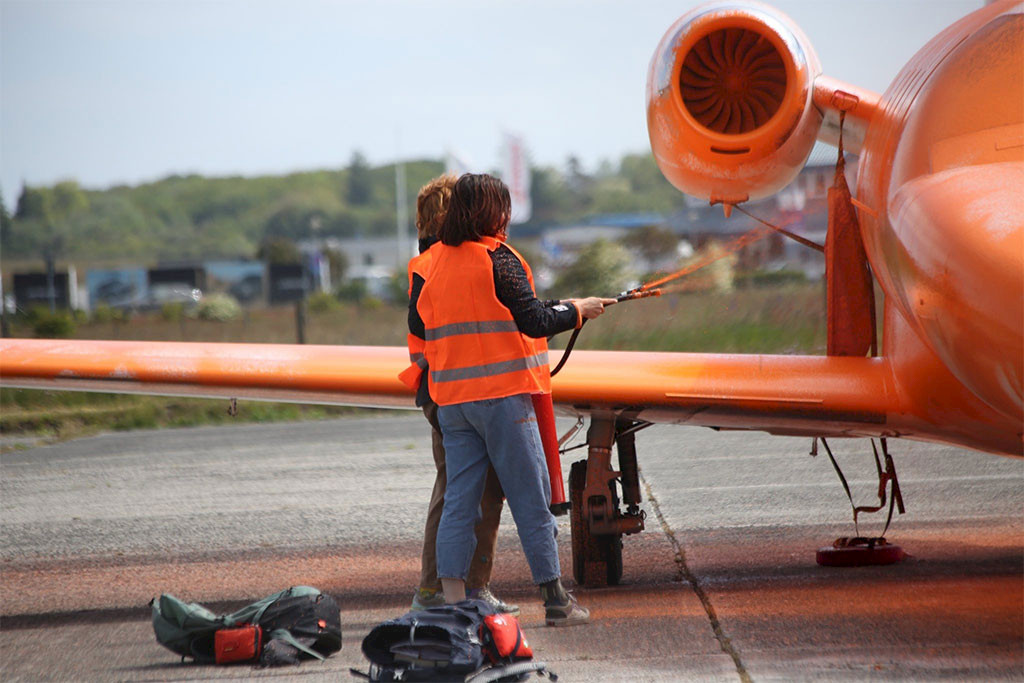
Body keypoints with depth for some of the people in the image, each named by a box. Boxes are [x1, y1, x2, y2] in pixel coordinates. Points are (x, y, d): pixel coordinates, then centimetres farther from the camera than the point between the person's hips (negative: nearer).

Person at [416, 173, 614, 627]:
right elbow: (534, 322, -14)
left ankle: (452, 600, -1)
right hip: (501, 394, -6)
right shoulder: (497, 258, -10)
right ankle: (556, 600, 5)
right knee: (531, 500, 1)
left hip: (450, 398, 6)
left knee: (458, 499, 5)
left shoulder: (435, 262, 9)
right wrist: (577, 310, 3)